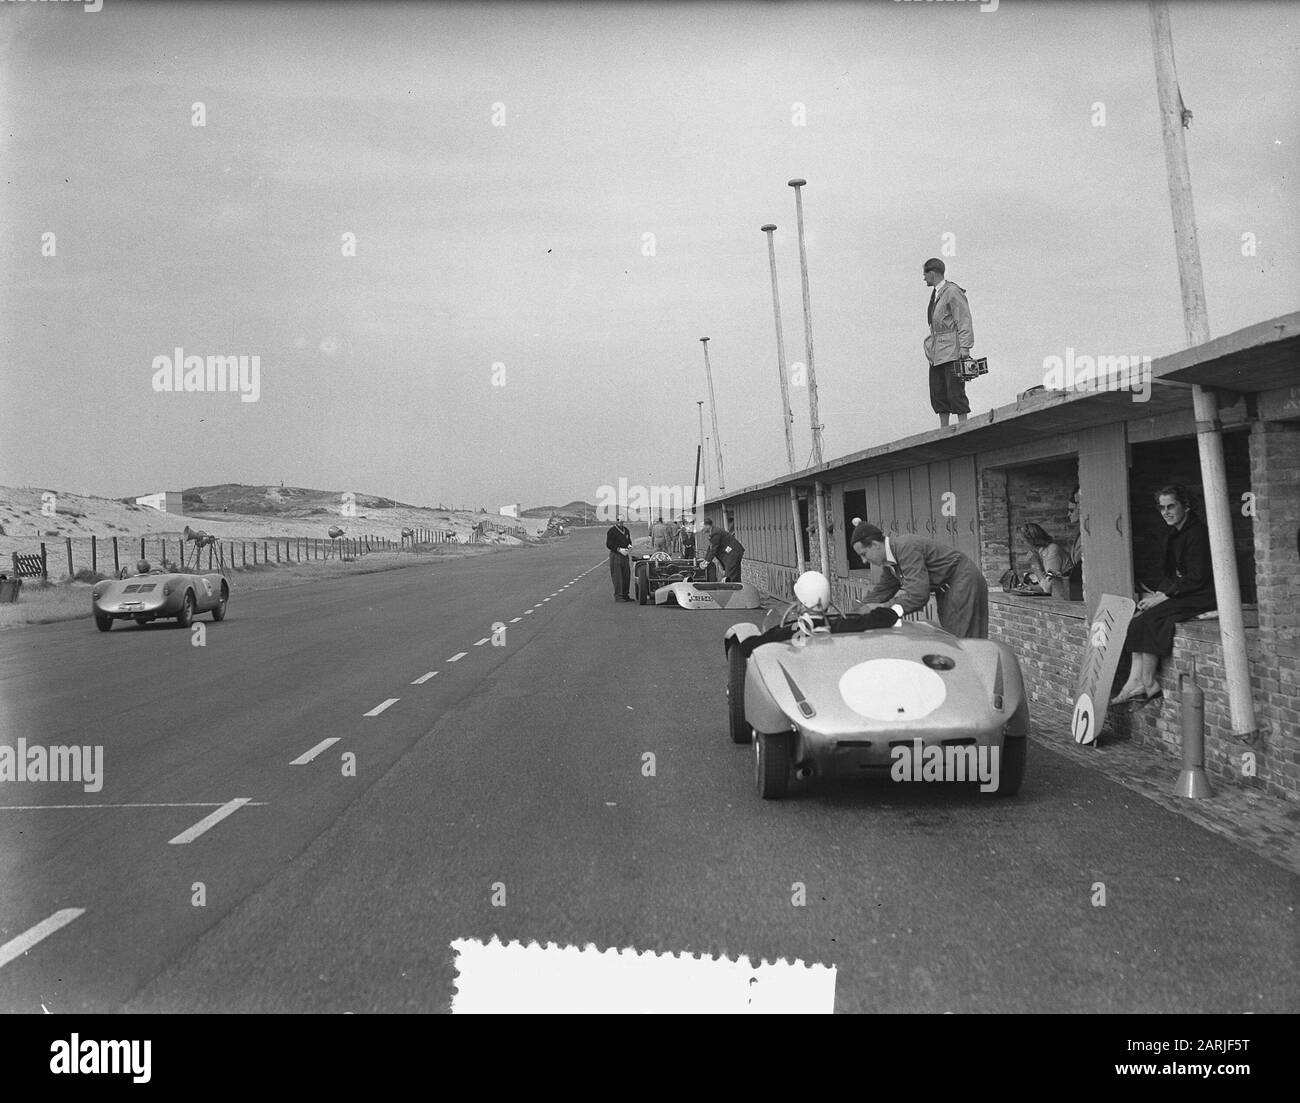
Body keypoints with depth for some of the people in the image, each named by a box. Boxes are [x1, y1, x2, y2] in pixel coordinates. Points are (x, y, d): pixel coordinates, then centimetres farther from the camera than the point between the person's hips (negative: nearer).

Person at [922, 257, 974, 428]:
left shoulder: (953, 292, -8)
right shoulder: (935, 294, 18)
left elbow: (964, 323, -12)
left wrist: (964, 352, -17)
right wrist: (929, 343, 15)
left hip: (952, 352, -9)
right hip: (936, 354, 9)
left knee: (956, 393, -10)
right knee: (937, 396, 7)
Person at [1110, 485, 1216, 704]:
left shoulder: (1197, 533, -15)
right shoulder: (1173, 533, 14)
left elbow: (1197, 577, -19)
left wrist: (1164, 596, -16)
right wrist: (1158, 594, 0)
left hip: (1201, 596, -9)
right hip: (1182, 592, 9)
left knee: (1145, 622, -20)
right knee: (1141, 617, -8)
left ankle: (1148, 684, -10)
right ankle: (1135, 682, -14)